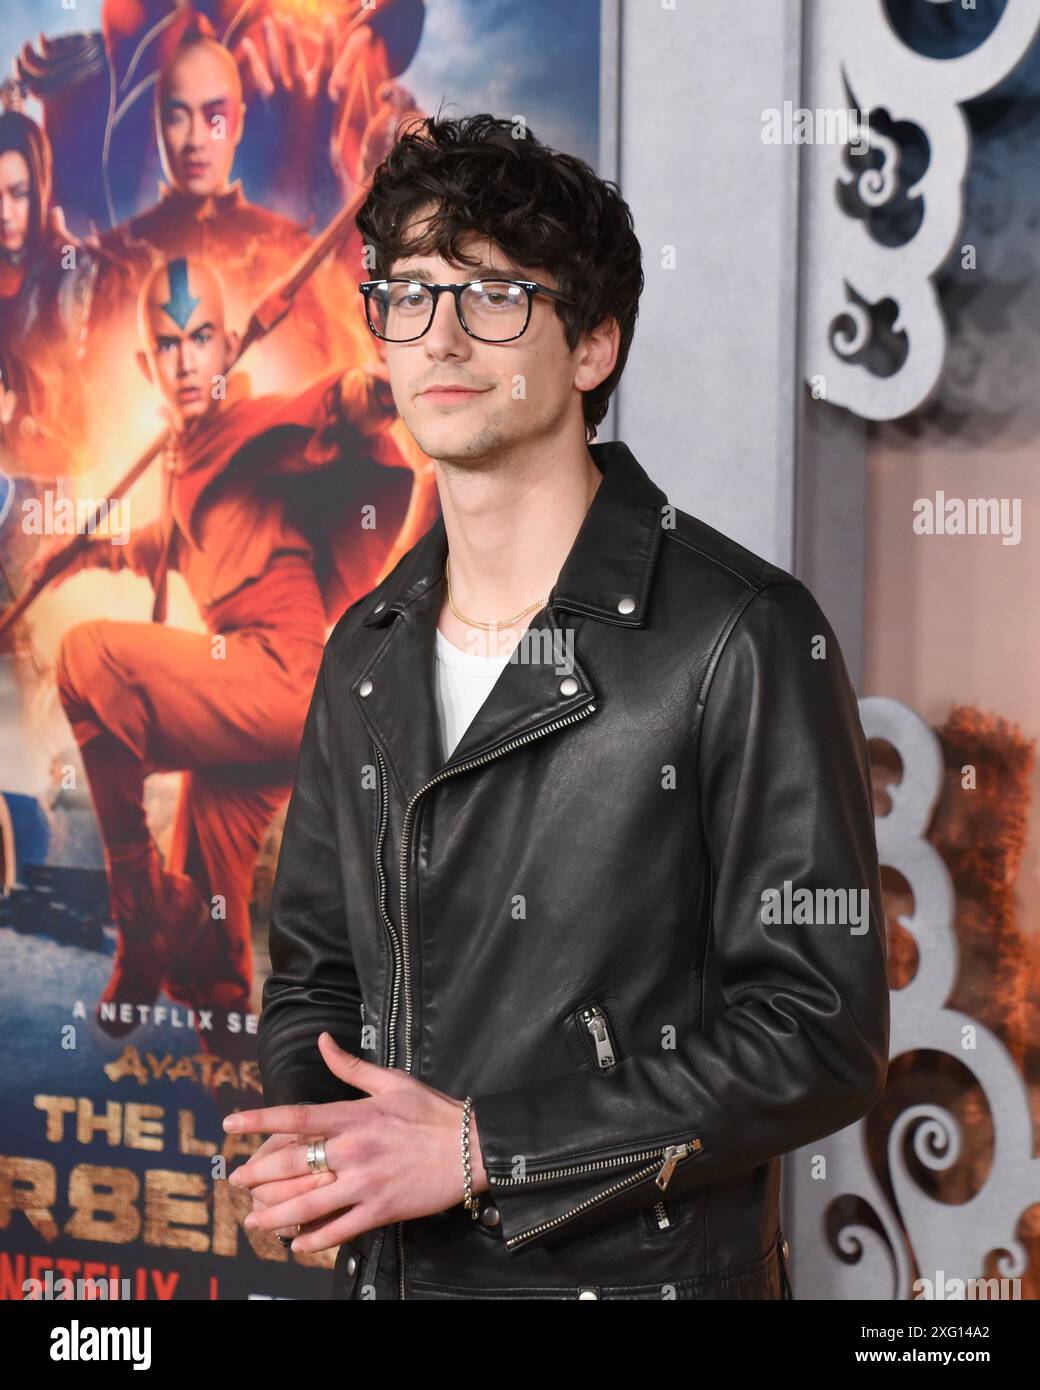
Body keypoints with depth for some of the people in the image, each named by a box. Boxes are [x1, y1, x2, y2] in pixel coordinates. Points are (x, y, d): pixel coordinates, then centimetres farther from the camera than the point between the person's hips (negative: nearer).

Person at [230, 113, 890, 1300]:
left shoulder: (745, 638, -14)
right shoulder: (368, 652, 6)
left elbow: (821, 1034, -16)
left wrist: (478, 1149, -19)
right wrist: (310, 1140, -7)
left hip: (639, 1269, -5)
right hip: (387, 1264, 6)